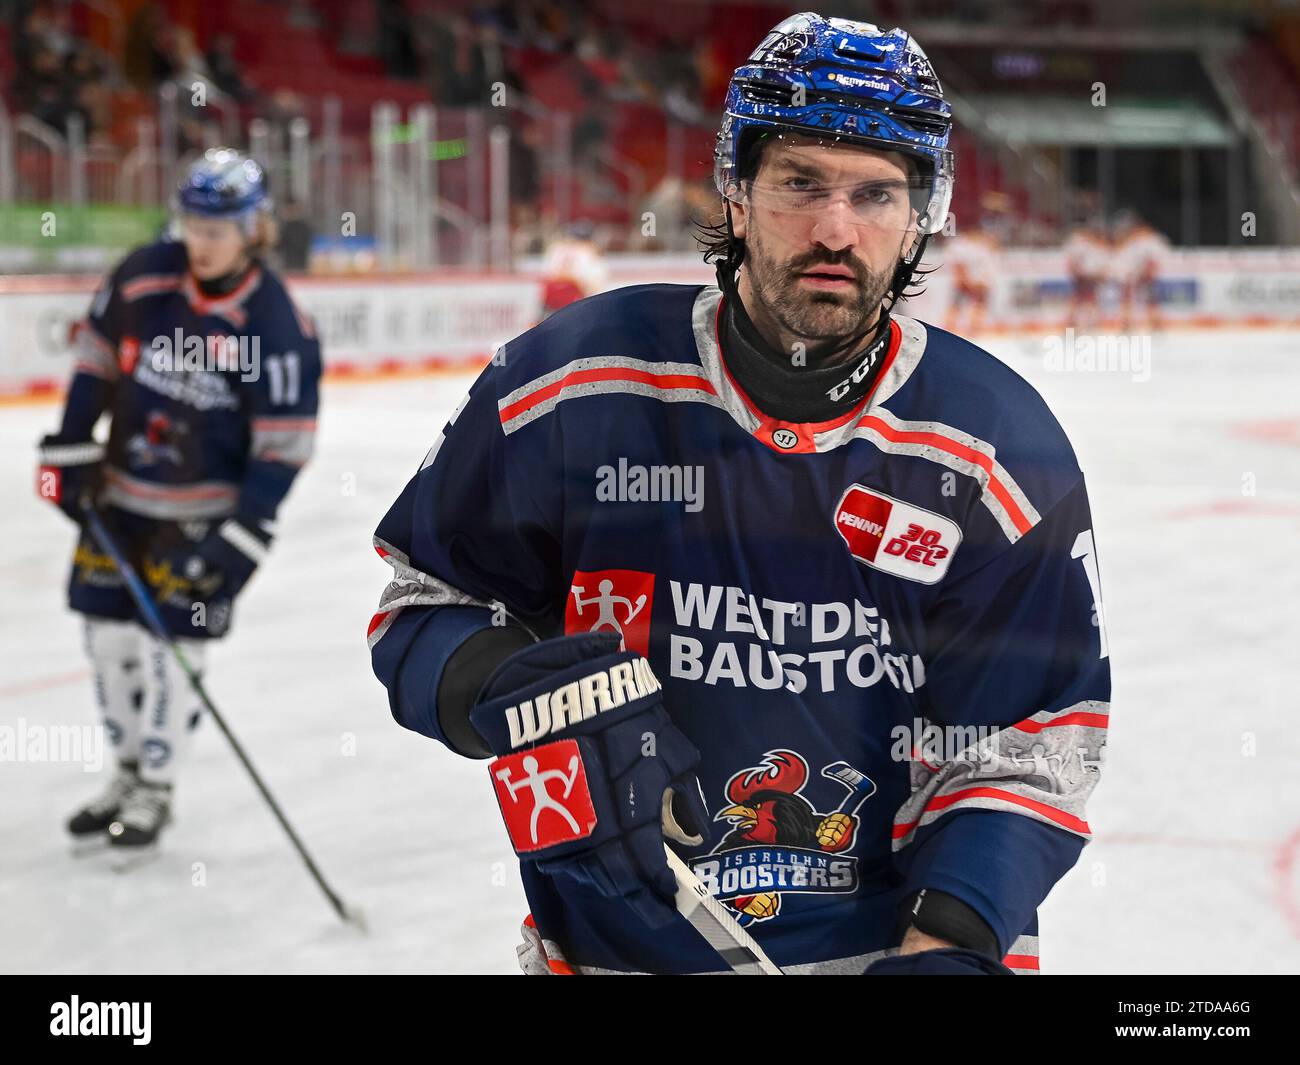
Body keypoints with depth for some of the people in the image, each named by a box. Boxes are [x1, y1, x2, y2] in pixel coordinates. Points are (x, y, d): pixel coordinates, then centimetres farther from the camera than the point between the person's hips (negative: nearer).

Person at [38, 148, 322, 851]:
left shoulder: (277, 327, -19)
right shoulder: (143, 277, -8)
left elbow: (283, 447, -17)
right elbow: (96, 358, 7)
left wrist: (243, 536, -22)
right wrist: (70, 451, 4)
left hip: (207, 507, -4)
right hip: (123, 489, 4)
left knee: (175, 641, -4)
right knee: (108, 630, 8)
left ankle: (154, 789, 14)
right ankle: (129, 771, 27)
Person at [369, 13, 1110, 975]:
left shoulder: (1000, 452, -6)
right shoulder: (575, 386, -8)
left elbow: (1032, 743, -4)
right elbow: (421, 602, 2)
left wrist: (951, 938, -18)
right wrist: (528, 692, -18)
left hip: (895, 933, -2)